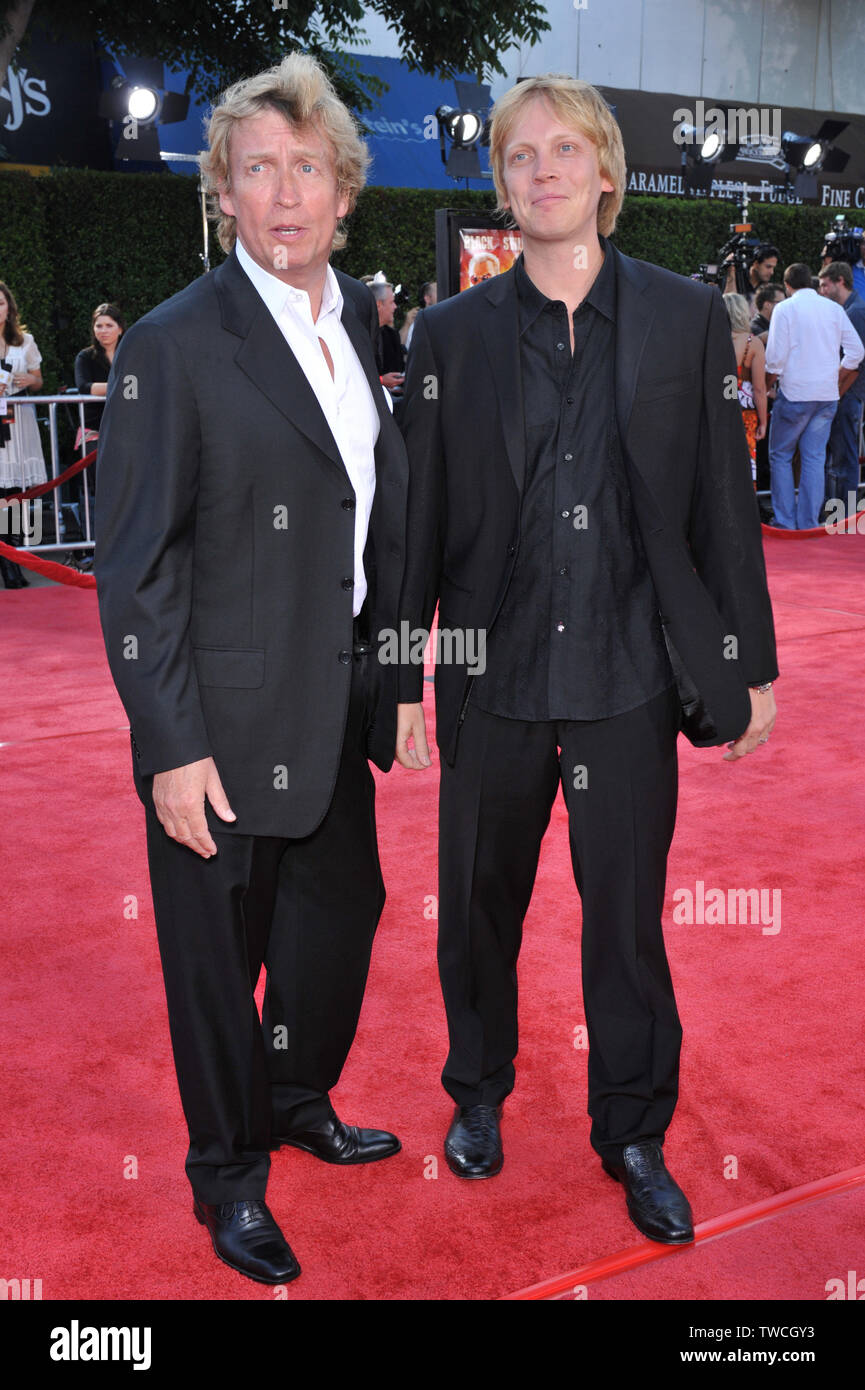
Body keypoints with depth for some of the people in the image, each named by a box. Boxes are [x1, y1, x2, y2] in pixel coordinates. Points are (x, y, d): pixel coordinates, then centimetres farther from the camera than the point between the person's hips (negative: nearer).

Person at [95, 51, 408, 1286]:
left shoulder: (362, 320, 7)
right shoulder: (173, 347, -14)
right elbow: (135, 567, -14)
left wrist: (386, 674, 10)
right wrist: (172, 746, -17)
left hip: (338, 708, 7)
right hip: (227, 721, -7)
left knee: (342, 916, 21)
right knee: (220, 953, 10)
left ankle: (301, 1105, 47)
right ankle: (230, 1175, 33)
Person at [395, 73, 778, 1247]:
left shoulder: (687, 317, 1)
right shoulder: (453, 333, 2)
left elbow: (724, 503, 3)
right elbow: (418, 518, 2)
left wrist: (751, 663, 3)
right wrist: (401, 677, 1)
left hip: (630, 682, 0)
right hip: (494, 681, 1)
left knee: (628, 921, 10)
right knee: (481, 909, 15)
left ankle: (634, 1136, 31)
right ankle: (479, 1093, 40)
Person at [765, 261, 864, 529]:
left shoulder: (784, 309, -6)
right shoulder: (834, 308, 7)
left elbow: (775, 357, -12)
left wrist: (765, 386, 3)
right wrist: (835, 381, 15)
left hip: (794, 393, -4)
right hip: (828, 396, 4)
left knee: (780, 456, 7)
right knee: (815, 458, 8)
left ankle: (785, 524, 3)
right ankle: (809, 524, 8)